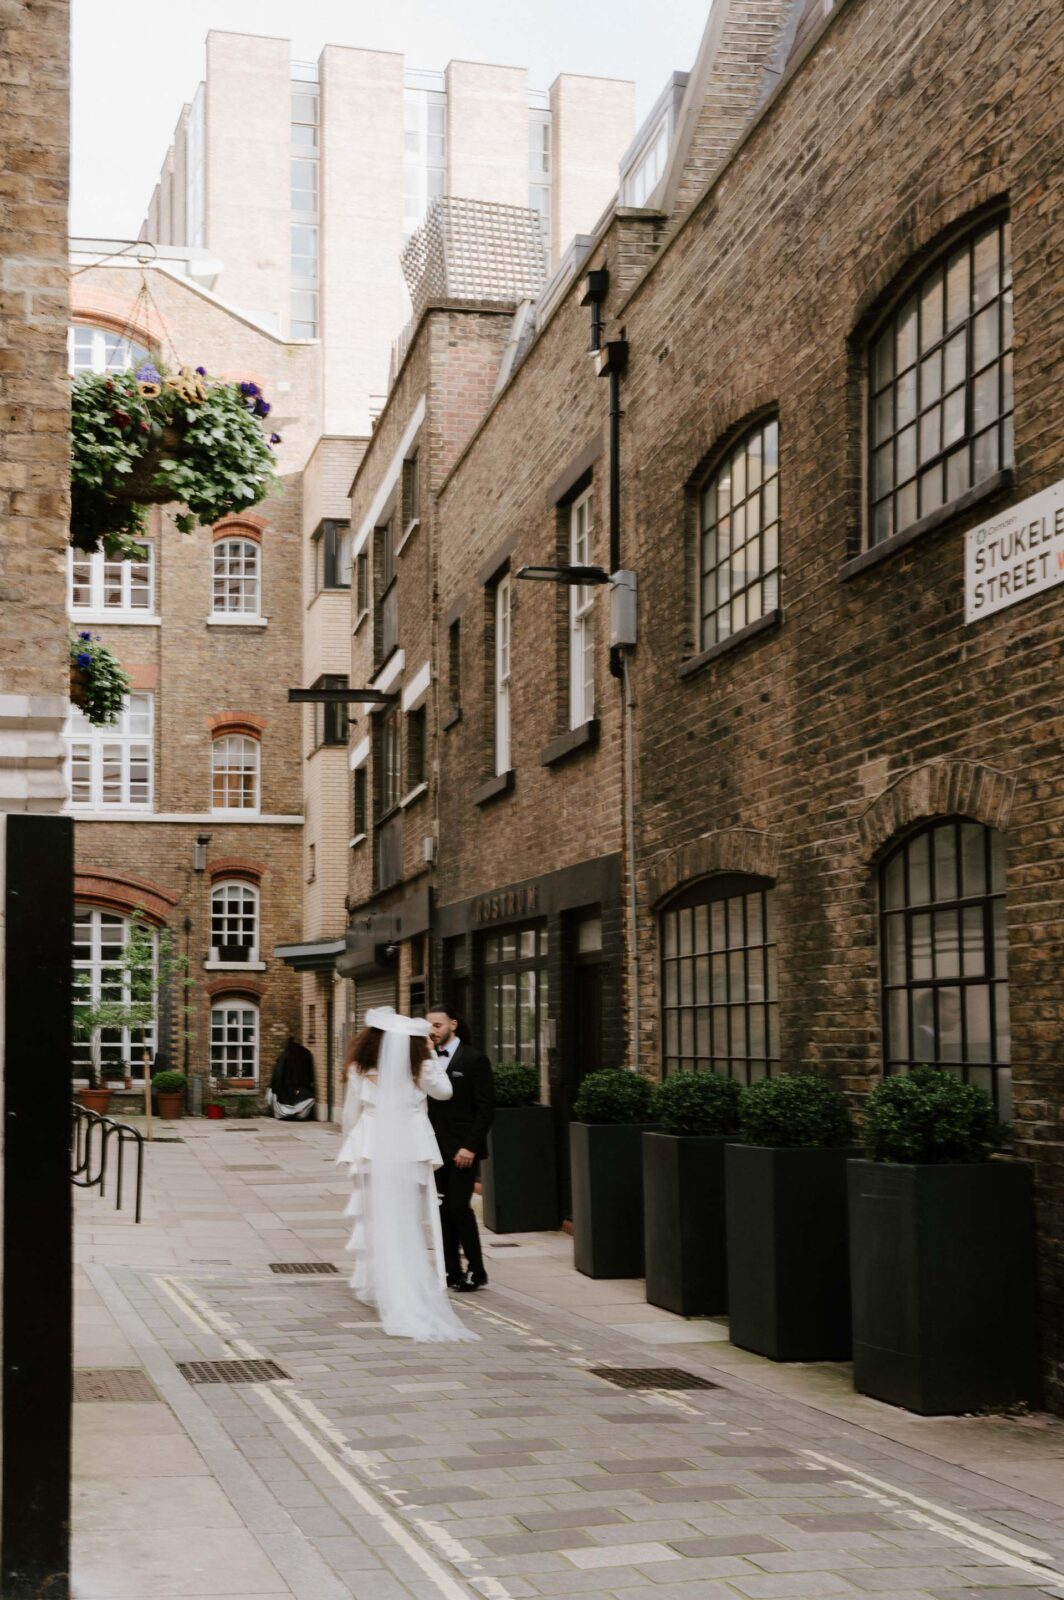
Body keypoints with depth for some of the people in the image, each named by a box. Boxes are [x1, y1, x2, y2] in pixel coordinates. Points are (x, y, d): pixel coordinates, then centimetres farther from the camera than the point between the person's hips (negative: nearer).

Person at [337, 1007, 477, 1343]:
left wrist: (352, 1148, 19)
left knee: (375, 1219, 8)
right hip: (410, 1152, 0)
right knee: (409, 1221, 7)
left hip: (372, 1152, 0)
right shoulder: (420, 1067, -2)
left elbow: (351, 1114, 5)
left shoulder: (360, 1069, -2)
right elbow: (444, 1091, 15)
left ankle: (374, 1286, 13)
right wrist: (431, 1055, 16)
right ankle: (413, 1288, 9)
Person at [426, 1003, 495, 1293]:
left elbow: (486, 1107, -9)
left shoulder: (474, 1059, -6)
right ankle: (452, 1270, 12)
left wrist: (470, 1146, -15)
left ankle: (475, 1271, 1)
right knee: (443, 1211, 6)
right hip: (437, 1147, 5)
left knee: (459, 1207, -10)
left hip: (462, 1149, -5)